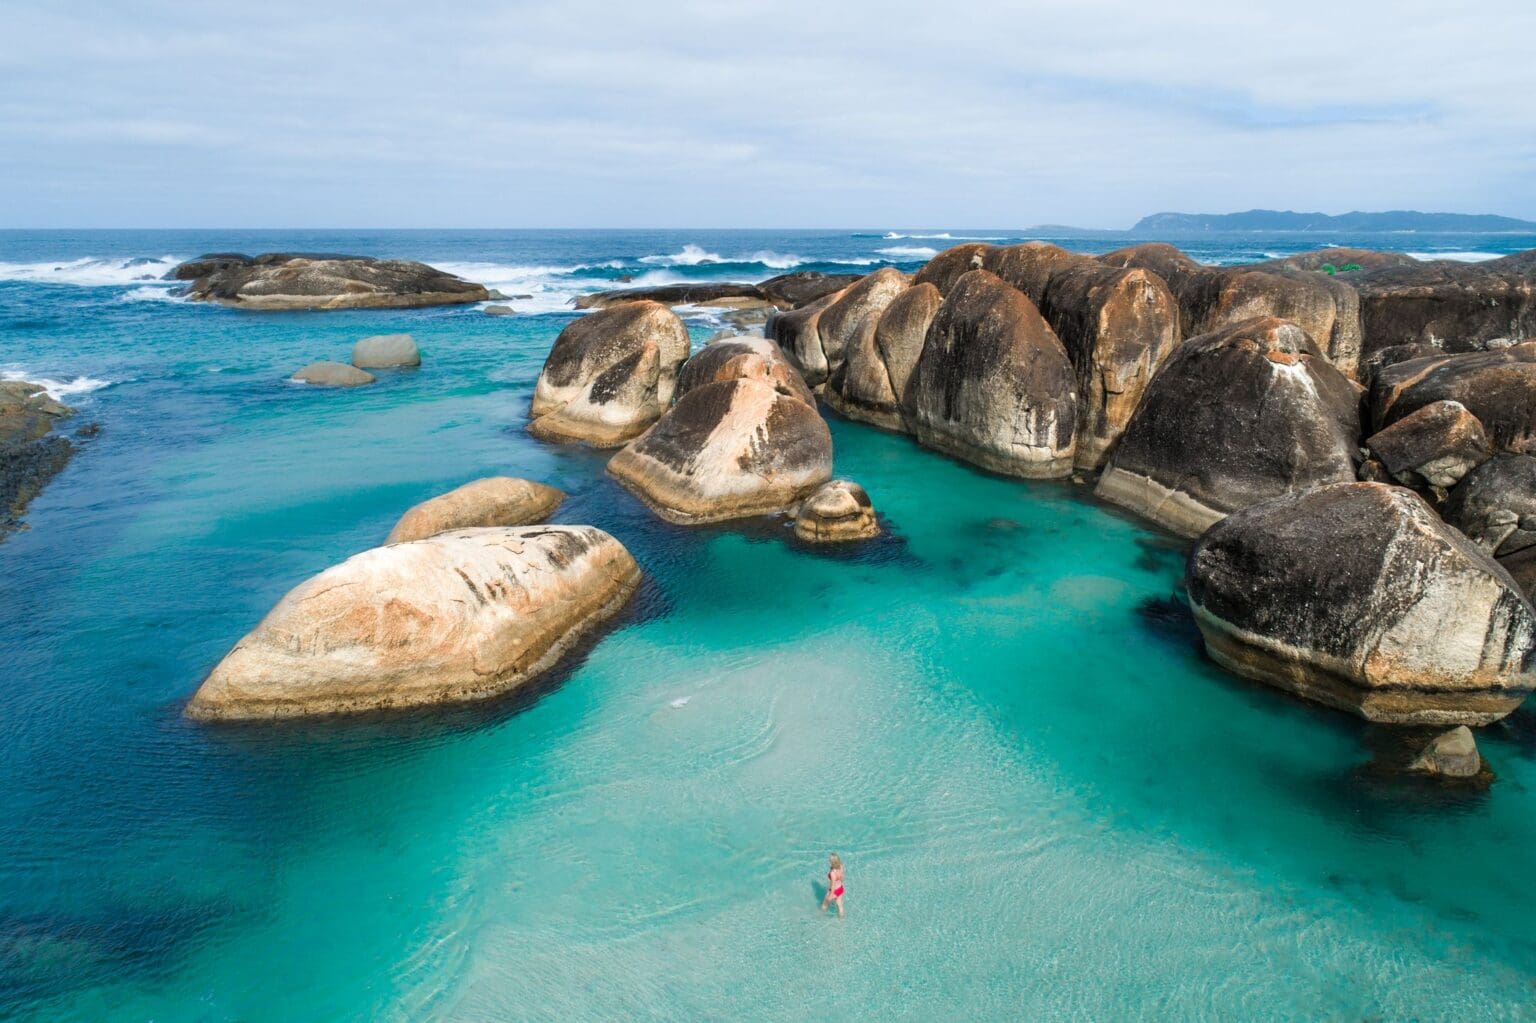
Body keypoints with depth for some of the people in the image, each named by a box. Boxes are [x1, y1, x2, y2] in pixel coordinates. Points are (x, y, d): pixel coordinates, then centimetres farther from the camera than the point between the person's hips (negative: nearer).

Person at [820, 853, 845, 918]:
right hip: (840, 889, 5)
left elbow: (833, 885, -26)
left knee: (825, 903, 26)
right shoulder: (840, 867, -17)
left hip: (834, 891, -5)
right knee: (839, 905, 26)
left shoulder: (832, 873, -38)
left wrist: (831, 895, -12)